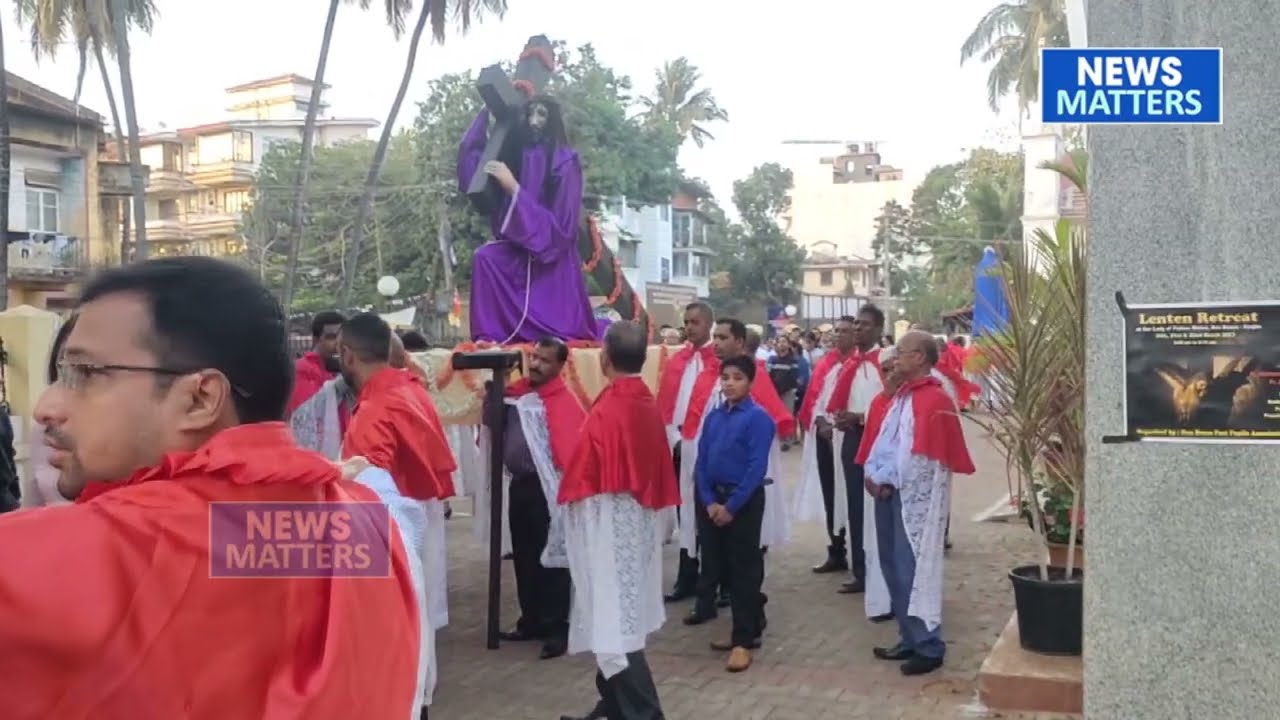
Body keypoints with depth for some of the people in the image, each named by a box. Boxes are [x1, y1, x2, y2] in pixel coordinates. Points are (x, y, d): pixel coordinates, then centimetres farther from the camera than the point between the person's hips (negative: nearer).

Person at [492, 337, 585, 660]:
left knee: (550, 559, -1)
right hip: (519, 484, 8)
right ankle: (531, 621, 28)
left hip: (546, 488, -8)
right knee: (524, 557, 16)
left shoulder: (563, 402, -14)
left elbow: (571, 445, -20)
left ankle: (556, 628, 8)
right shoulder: (516, 391, 9)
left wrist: (566, 484, -24)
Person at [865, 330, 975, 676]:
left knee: (913, 570, -4)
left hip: (914, 496, -9)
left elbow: (919, 455, -17)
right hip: (889, 491, 9)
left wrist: (889, 481, -11)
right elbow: (883, 440, 16)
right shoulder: (901, 396, 14)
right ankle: (911, 639, 24)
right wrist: (873, 474, 1)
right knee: (894, 568, 13)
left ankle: (929, 647, 6)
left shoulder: (934, 400, -14)